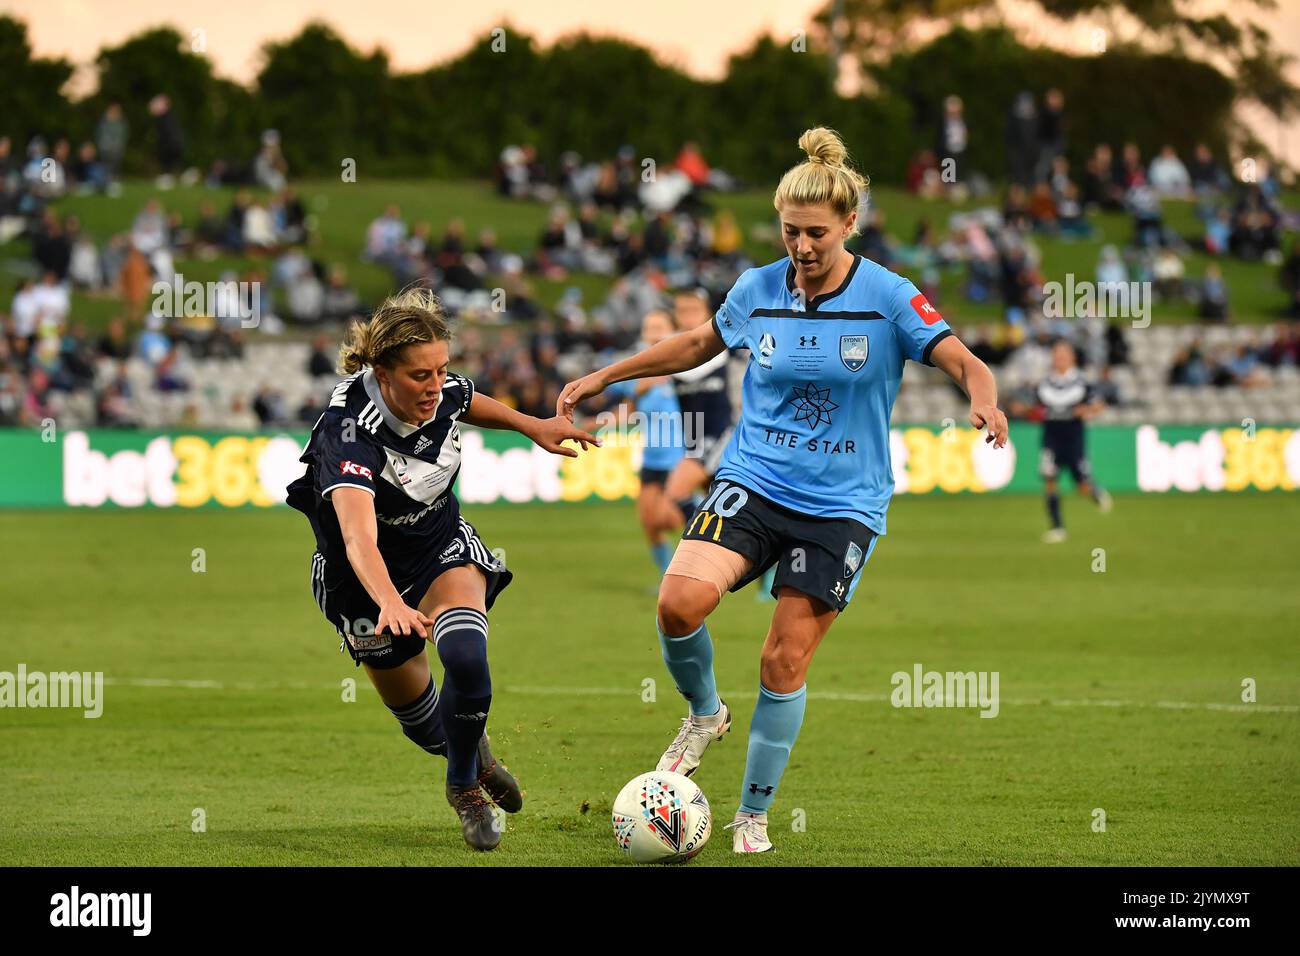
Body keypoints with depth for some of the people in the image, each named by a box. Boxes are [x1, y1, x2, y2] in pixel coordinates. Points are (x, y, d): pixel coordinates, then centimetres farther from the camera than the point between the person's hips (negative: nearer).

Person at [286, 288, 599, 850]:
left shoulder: (444, 393, -19)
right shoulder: (349, 430, -38)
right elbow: (358, 538, -53)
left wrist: (532, 426, 11)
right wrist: (391, 603, -68)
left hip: (440, 541, 3)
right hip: (367, 573, -3)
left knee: (465, 656, -25)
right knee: (411, 706, 12)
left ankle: (465, 785, 0)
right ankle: (473, 755, 48)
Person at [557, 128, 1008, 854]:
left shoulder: (889, 298, -9)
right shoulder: (757, 290, 1)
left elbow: (967, 364, -14)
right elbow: (700, 344, 20)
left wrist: (985, 402, -37)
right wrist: (605, 377, 21)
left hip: (841, 505, -2)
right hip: (753, 483, 2)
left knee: (785, 662, -3)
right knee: (681, 600, -23)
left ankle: (755, 813, 17)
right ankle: (705, 713, 8)